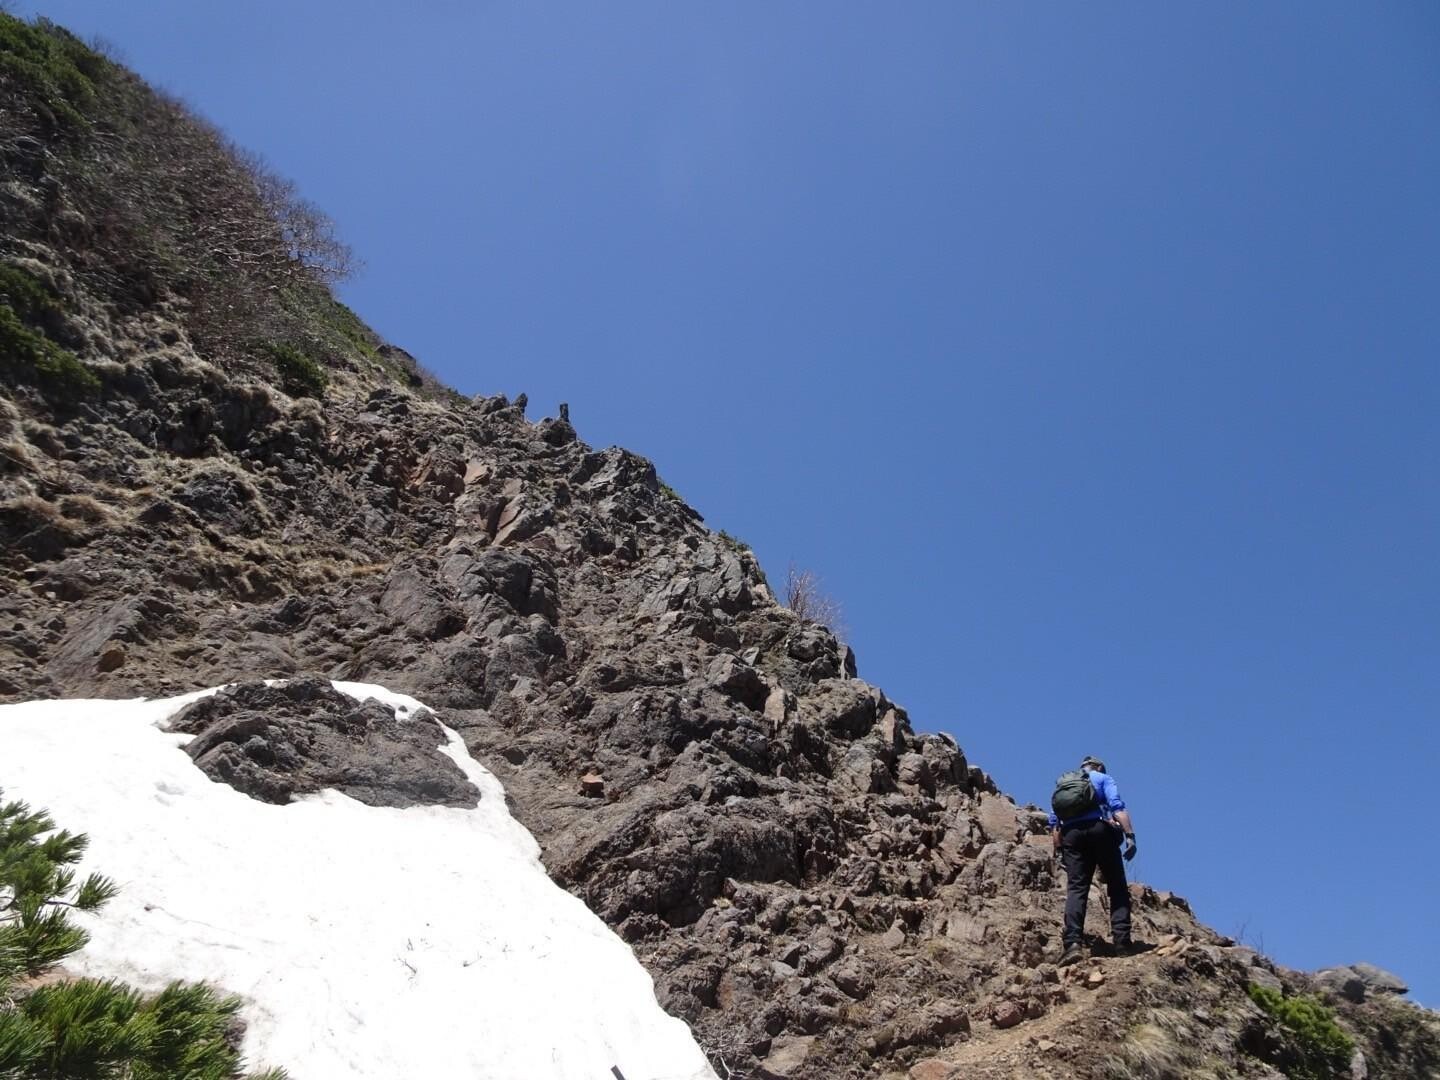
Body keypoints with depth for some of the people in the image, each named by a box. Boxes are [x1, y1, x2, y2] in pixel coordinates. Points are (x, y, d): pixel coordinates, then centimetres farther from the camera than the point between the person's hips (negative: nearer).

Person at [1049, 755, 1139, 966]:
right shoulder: (1103, 778, 17)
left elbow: (1054, 820, 15)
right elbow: (1117, 806, -3)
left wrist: (1059, 850, 14)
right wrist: (1129, 835, -10)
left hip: (1071, 834, 3)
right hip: (1100, 830, -3)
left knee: (1076, 889, -6)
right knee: (1117, 887, 5)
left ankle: (1073, 943, -23)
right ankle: (1122, 940, -9)